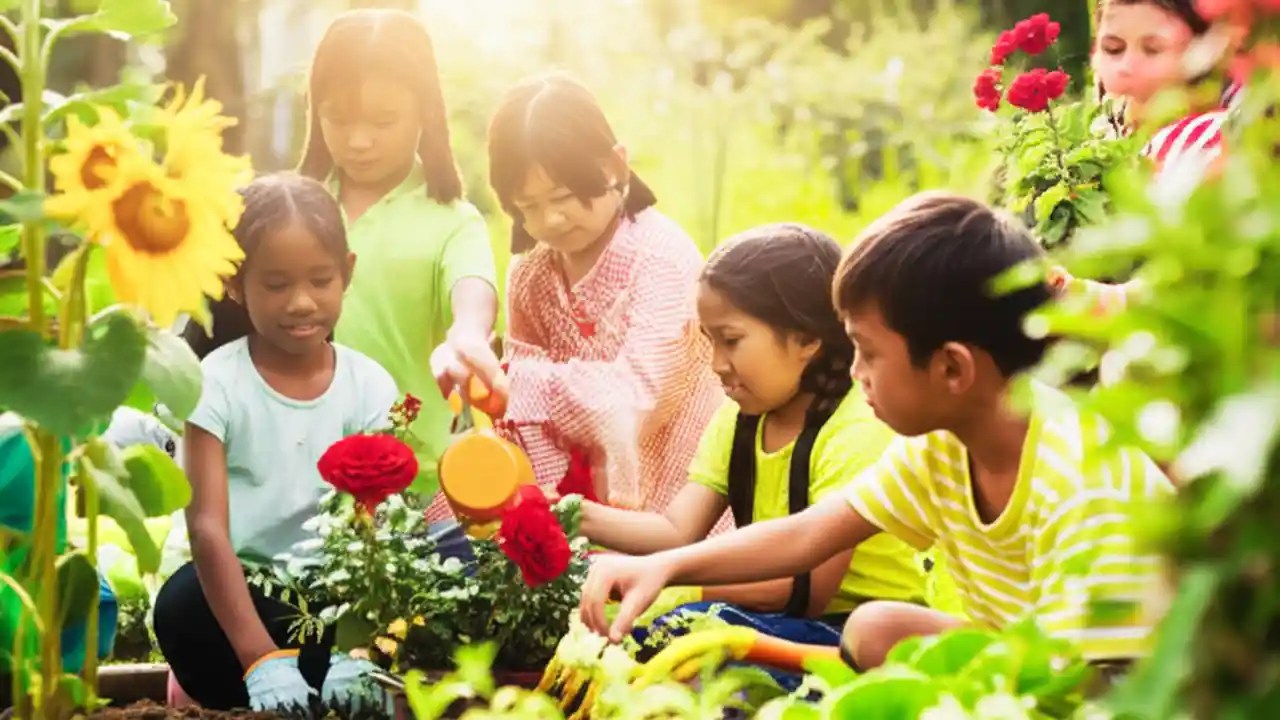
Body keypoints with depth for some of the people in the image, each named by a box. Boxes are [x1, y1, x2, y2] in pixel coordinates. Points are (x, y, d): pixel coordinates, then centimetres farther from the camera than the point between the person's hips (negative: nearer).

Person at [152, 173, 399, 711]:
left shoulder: (368, 385, -2)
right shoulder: (217, 383, -9)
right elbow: (207, 525, -19)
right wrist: (262, 659, -32)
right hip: (236, 587, -2)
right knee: (183, 604, -35)